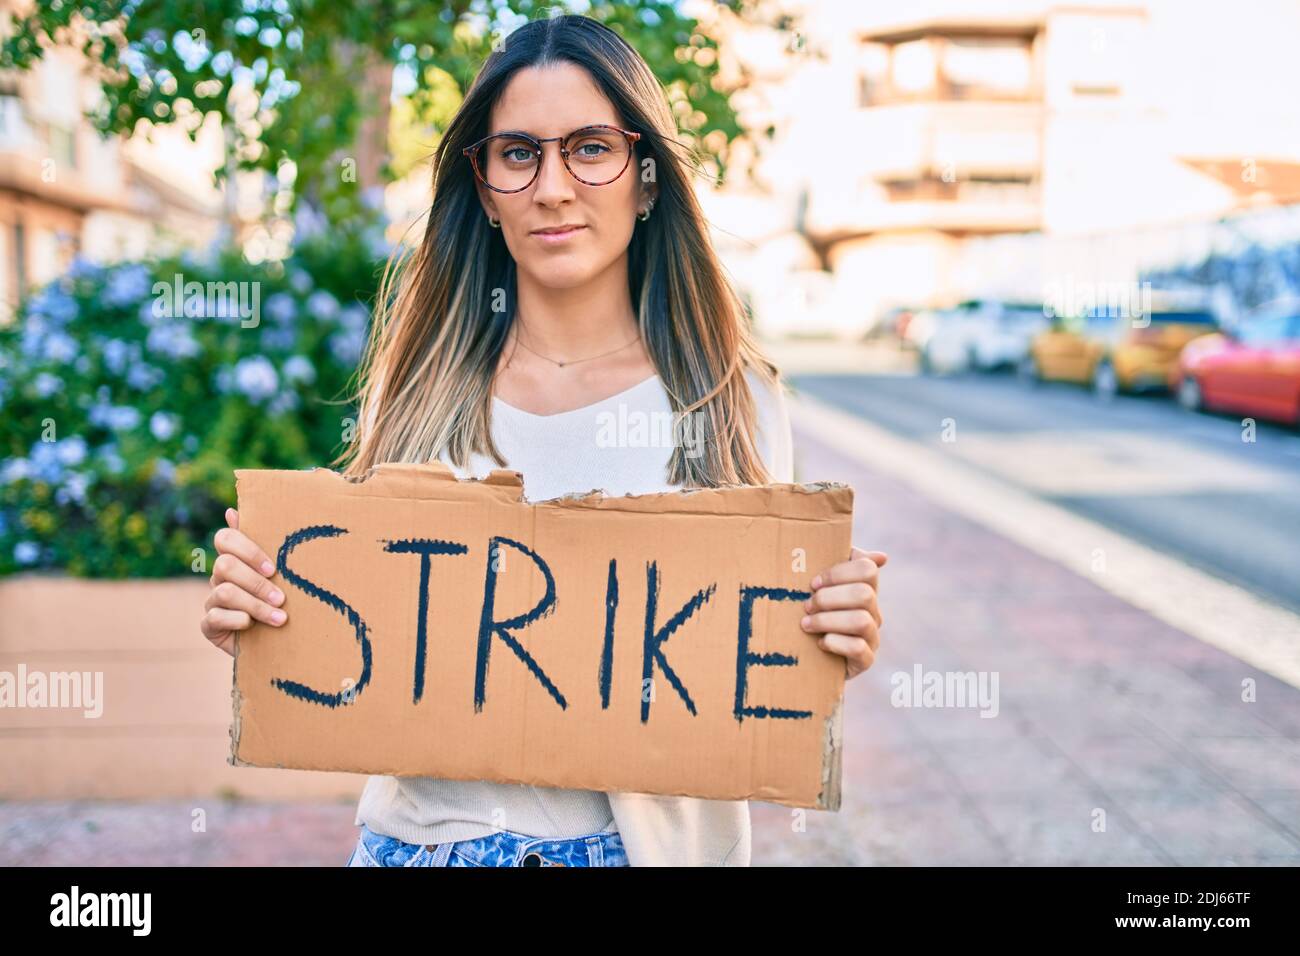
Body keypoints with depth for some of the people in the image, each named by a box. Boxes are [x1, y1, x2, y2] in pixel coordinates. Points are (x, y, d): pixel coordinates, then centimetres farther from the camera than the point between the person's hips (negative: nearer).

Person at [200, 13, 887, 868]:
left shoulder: (733, 398, -6)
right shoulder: (419, 382, -3)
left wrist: (834, 646, -19)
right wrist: (253, 618, -14)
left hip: (653, 836, -1)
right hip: (423, 830, 1)